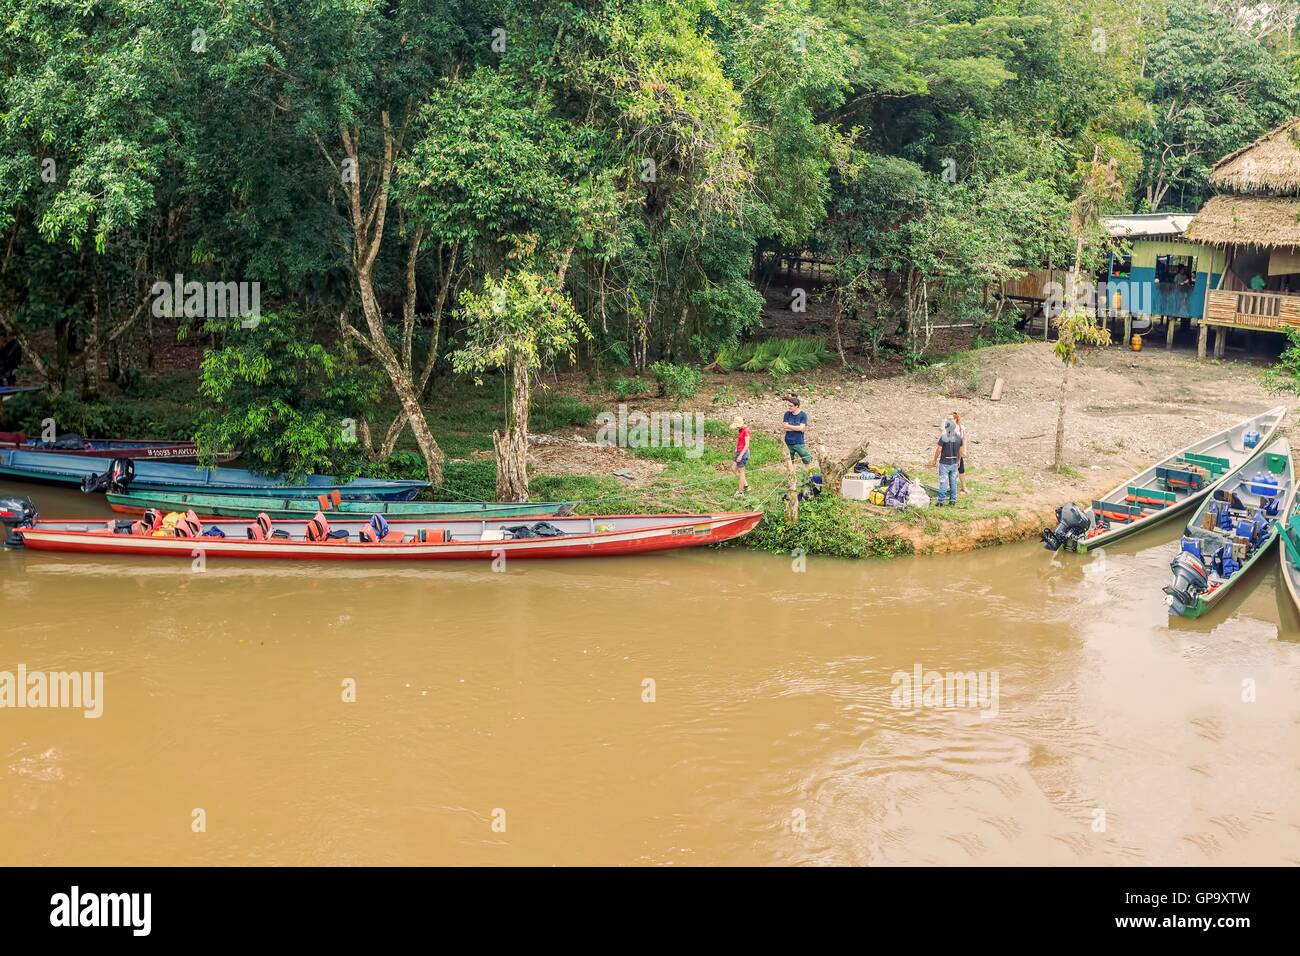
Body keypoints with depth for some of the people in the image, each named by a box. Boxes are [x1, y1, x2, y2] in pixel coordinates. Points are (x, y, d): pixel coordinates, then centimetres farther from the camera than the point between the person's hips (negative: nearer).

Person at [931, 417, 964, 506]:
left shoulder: (943, 437, -16)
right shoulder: (958, 437, 0)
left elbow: (939, 450, -14)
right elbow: (960, 451, 9)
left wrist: (935, 460, -2)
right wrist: (958, 460, 22)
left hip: (944, 463, -4)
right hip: (954, 463, 5)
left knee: (943, 482, 0)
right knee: (953, 482, 13)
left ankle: (941, 501, 1)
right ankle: (953, 500, 17)